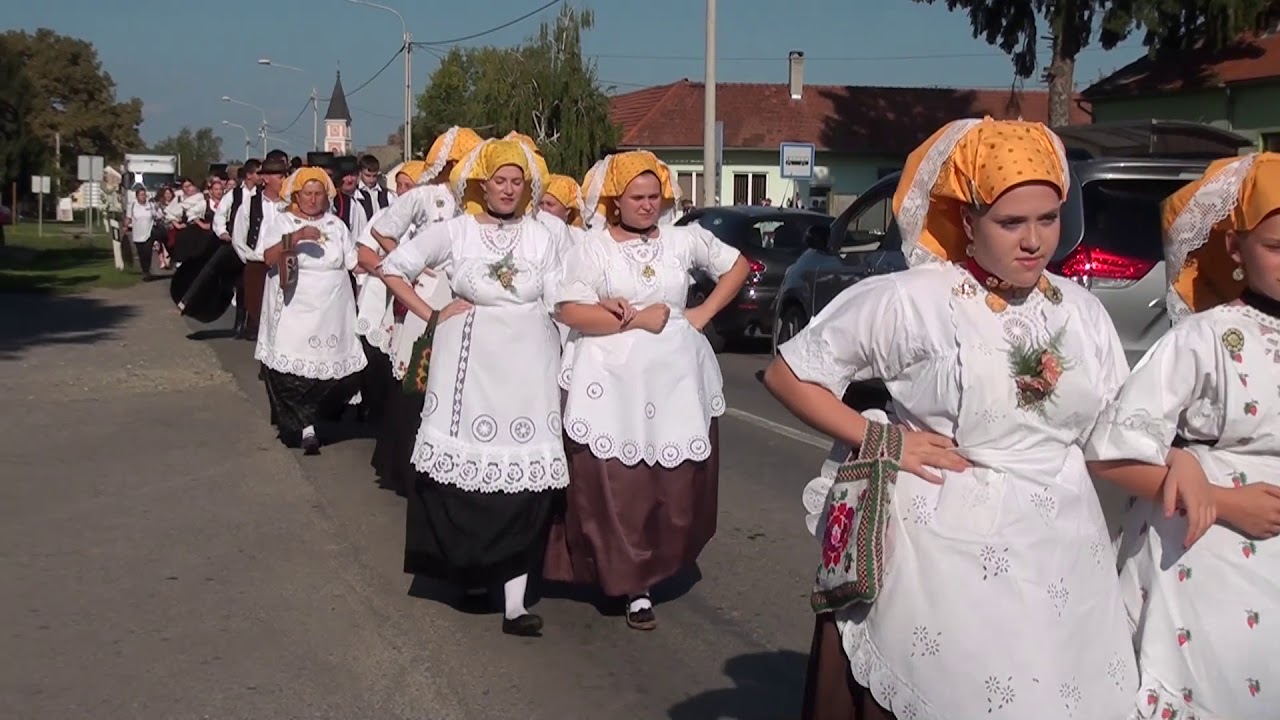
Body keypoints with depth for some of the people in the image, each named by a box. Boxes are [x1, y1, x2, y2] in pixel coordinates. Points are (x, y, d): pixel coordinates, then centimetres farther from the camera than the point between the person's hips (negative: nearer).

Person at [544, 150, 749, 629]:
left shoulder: (684, 240, 8)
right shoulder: (592, 248, 0)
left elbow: (737, 265, 19)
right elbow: (570, 311, -8)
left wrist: (704, 314, 7)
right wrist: (631, 321, -13)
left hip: (676, 377, 3)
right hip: (614, 381, -3)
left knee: (678, 485, 3)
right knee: (617, 488, -5)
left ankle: (662, 566, 21)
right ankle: (634, 585, 3)